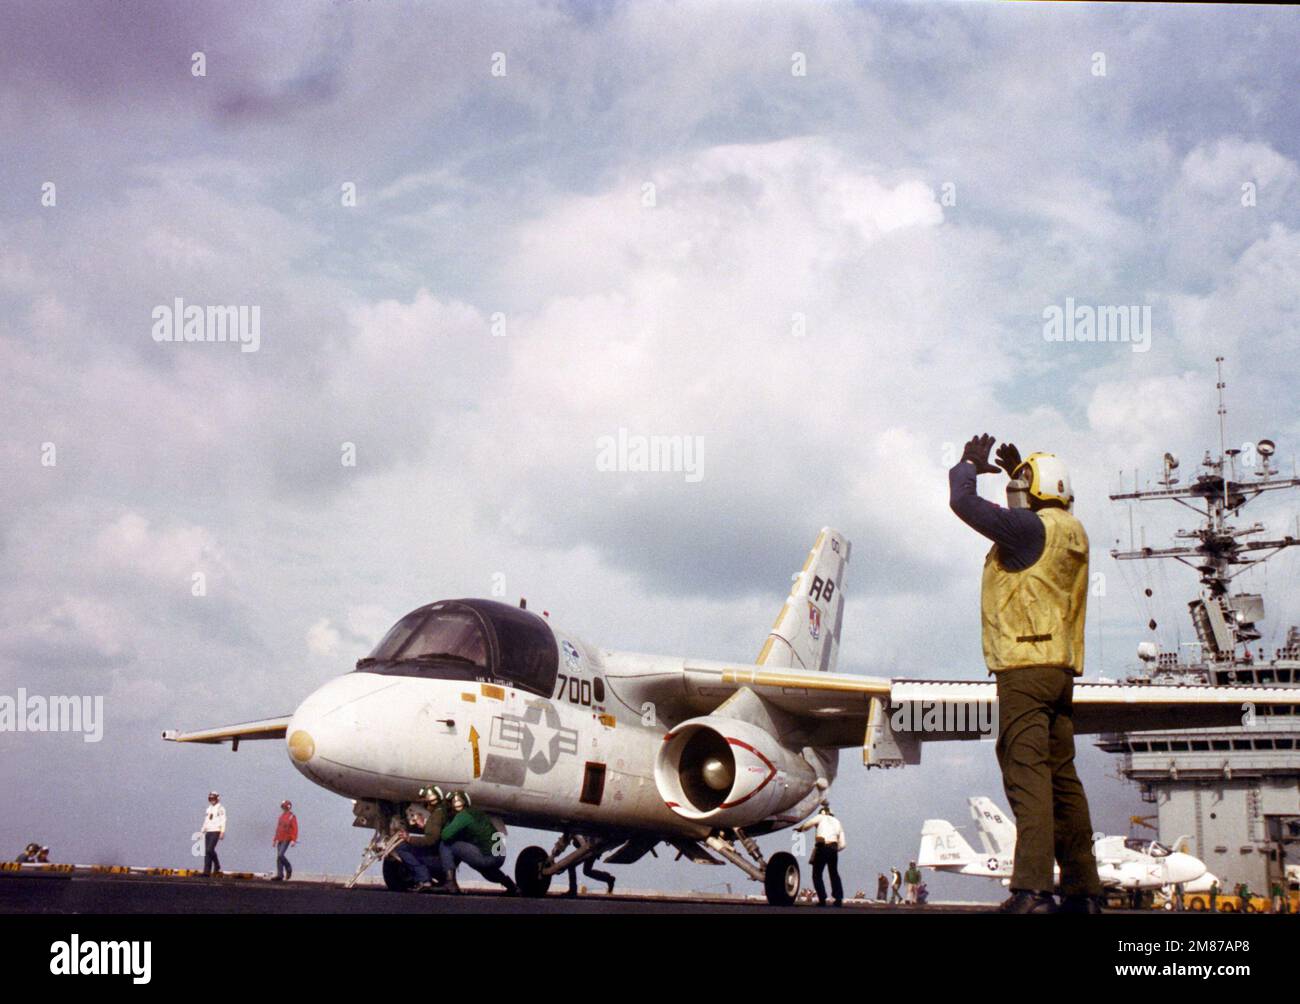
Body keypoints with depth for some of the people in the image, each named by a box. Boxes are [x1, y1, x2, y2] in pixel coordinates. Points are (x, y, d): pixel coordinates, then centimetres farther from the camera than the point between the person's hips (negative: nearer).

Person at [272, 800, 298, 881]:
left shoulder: (292, 817, -7)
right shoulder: (281, 816, 16)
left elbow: (295, 829, -13)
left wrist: (294, 840, -22)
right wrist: (274, 840, 20)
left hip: (286, 840, -8)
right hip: (280, 840, 8)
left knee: (280, 855, -19)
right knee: (278, 857, 3)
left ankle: (289, 868, 1)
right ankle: (280, 875, 5)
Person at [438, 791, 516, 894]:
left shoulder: (463, 815, -6)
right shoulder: (479, 813, 19)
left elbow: (446, 836, -14)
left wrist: (448, 825, 5)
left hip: (484, 857, -9)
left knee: (445, 845, -2)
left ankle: (450, 883, -7)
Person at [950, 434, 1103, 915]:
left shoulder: (1029, 528, -9)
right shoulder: (1071, 531, 16)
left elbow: (964, 503, -10)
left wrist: (969, 465, 8)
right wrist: (1017, 467, 36)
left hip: (1025, 664, -9)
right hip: (1062, 667, 9)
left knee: (1026, 771, -15)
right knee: (1062, 776, 11)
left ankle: (1033, 888, -24)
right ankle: (1083, 888, 14)